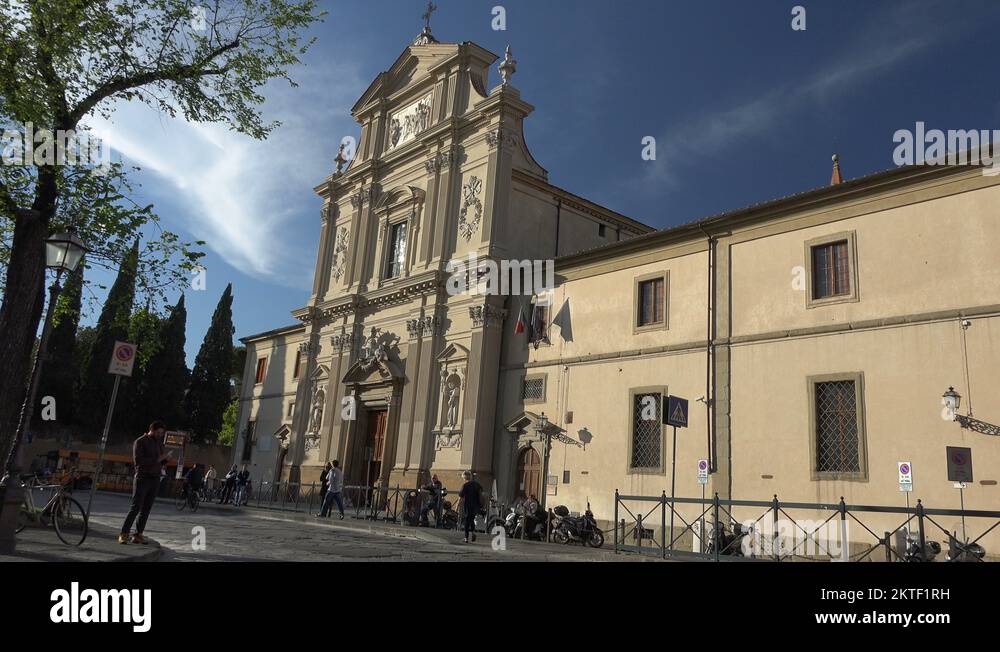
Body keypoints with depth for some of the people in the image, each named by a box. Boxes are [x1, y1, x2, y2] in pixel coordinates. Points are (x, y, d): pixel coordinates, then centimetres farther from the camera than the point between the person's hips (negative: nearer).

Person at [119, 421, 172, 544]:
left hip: (155, 479, 6)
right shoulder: (140, 442, -4)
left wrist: (166, 458, -2)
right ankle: (123, 534, -4)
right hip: (142, 478, -6)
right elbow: (137, 460, -16)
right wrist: (156, 459, -20)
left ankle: (138, 535, 5)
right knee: (135, 508, -9)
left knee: (146, 509, 3)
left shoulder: (159, 443, 16)